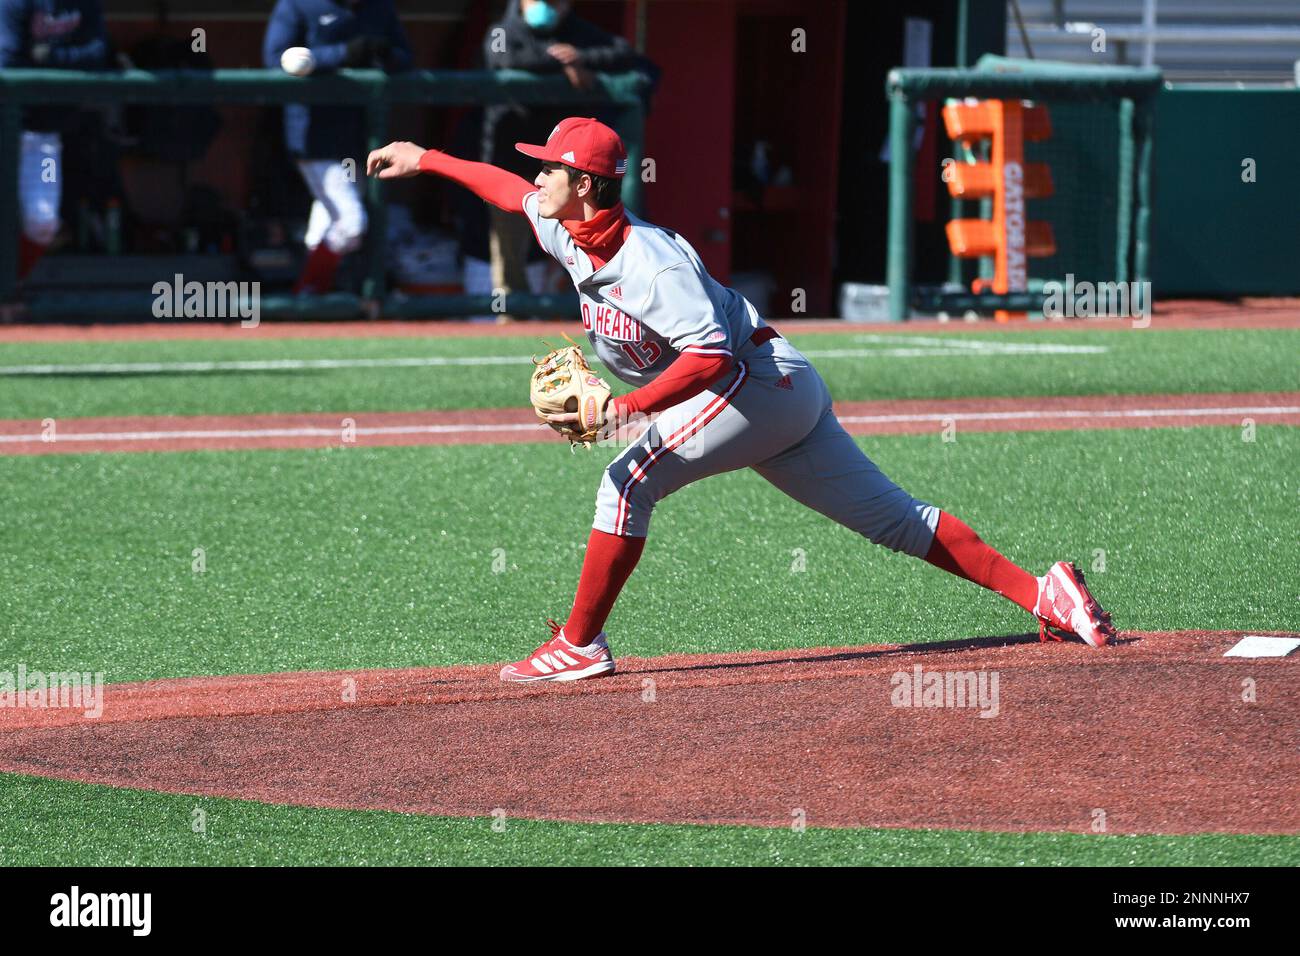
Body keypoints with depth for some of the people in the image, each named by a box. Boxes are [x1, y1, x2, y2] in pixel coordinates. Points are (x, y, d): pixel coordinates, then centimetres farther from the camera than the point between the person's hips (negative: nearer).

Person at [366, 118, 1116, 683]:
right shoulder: (571, 233, 5)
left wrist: (627, 407, -35)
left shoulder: (649, 261, -23)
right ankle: (1039, 592, 5)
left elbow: (710, 355, -31)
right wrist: (426, 160, 27)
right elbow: (510, 190, 24)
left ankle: (580, 645, -8)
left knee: (630, 481, -14)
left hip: (763, 380, -10)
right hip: (784, 396, 10)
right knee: (890, 516, 8)